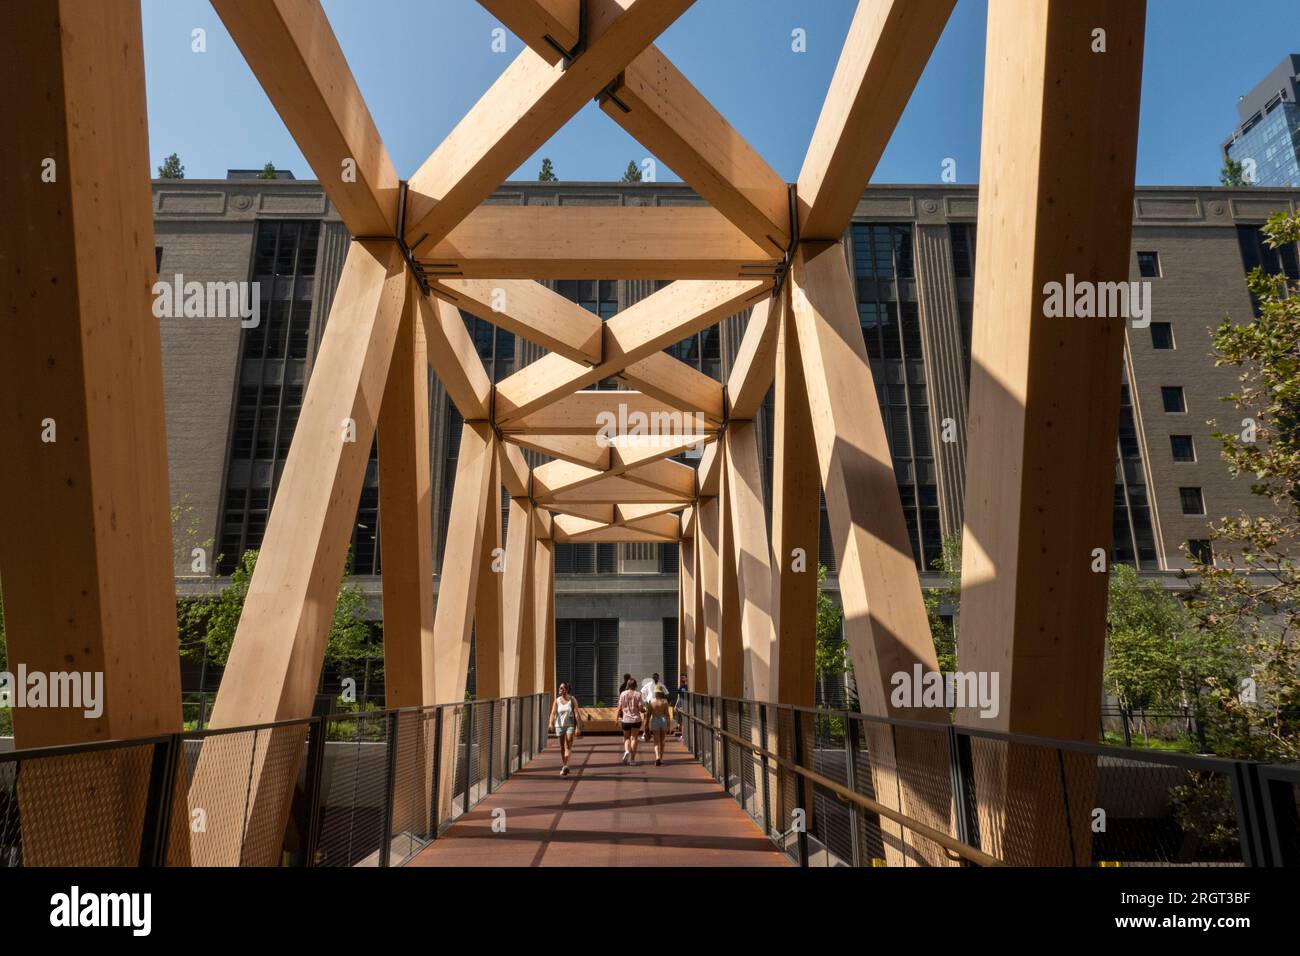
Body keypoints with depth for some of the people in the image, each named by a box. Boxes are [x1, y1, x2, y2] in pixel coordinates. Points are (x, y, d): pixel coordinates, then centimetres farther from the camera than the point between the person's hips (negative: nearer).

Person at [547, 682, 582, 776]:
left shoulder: (572, 699, -4)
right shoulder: (556, 701, 2)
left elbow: (576, 713, -7)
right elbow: (553, 713, -8)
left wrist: (578, 727, -14)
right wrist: (551, 724, -26)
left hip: (570, 725, -3)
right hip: (559, 725, 3)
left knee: (568, 746, -15)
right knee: (562, 747, 9)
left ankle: (566, 765, -26)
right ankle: (564, 766, 21)